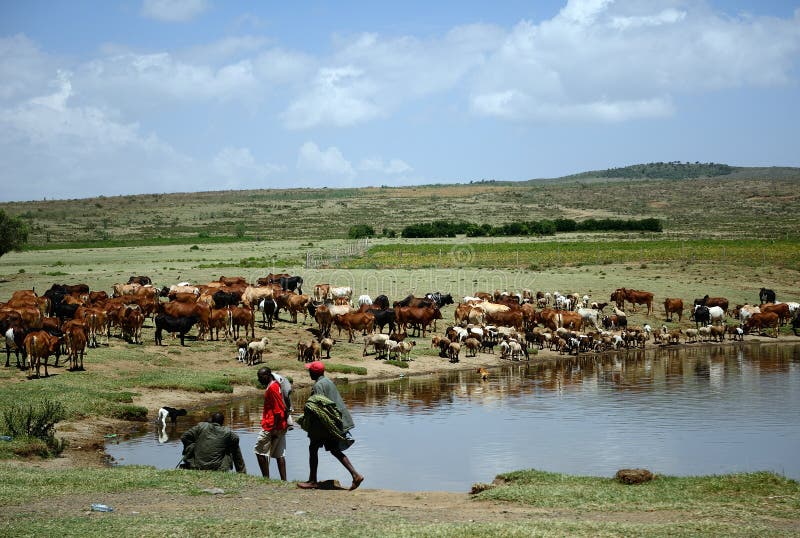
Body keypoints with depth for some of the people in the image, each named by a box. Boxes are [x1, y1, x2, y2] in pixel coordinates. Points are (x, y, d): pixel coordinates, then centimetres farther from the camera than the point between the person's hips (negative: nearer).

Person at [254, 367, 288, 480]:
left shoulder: (272, 388, -14)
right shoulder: (274, 385, 15)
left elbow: (278, 410, -20)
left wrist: (274, 429, -21)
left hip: (272, 427, -10)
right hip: (281, 426, 10)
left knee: (260, 451, -3)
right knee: (279, 454, 8)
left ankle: (266, 478, -3)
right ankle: (283, 480, 7)